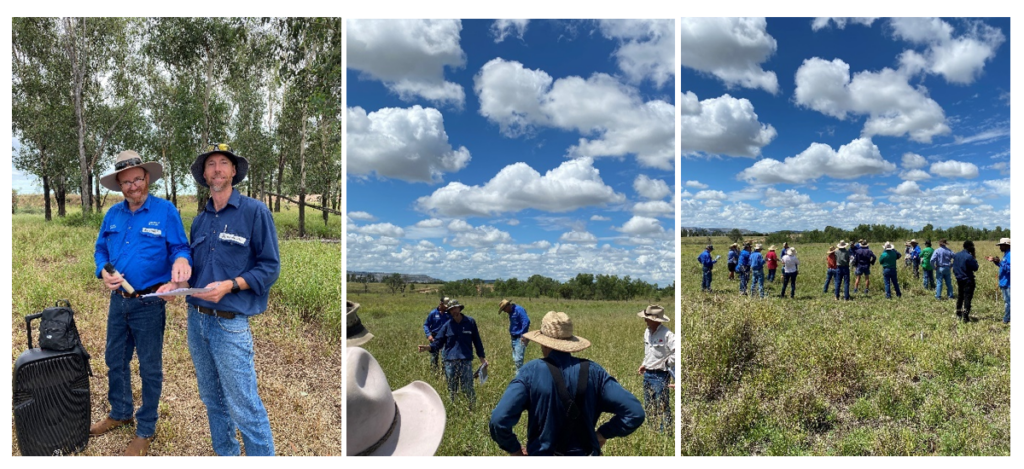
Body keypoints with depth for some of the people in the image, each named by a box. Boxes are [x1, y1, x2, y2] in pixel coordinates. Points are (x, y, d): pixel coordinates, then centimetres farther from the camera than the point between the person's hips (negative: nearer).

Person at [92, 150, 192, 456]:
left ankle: (146, 430, 20)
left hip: (149, 303, -6)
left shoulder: (166, 211, -10)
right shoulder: (112, 214, 6)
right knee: (115, 361, 20)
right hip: (118, 300, 6)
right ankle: (120, 413, 42)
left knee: (149, 368, 6)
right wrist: (104, 272, -8)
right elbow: (101, 250, 13)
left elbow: (180, 248, -11)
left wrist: (181, 260, -35)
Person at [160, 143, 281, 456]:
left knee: (244, 407, -6)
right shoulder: (199, 221, 13)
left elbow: (270, 267, -9)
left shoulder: (255, 212, -6)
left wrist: (229, 285, -20)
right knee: (212, 400, 16)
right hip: (196, 319, 7)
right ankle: (226, 457, 30)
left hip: (231, 323, -6)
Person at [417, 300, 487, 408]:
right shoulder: (447, 325, 5)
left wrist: (482, 357, 6)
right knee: (451, 390, 11)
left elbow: (477, 341, 9)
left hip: (466, 361, -2)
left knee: (468, 389, -5)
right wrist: (427, 347, -14)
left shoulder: (470, 322, 3)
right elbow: (438, 342, 5)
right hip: (450, 362, 2)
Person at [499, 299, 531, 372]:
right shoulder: (511, 312, 13)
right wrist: (511, 332, 12)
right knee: (515, 358, 15)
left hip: (520, 339, -10)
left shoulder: (519, 310, -16)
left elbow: (526, 322, -23)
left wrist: (523, 335, -21)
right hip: (514, 338, 10)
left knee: (518, 359, -11)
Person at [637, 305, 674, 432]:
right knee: (648, 406, 16)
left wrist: (668, 362, -13)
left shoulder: (667, 335, -19)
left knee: (662, 407, -4)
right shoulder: (647, 332, 7)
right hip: (647, 374, 8)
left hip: (660, 375, -8)